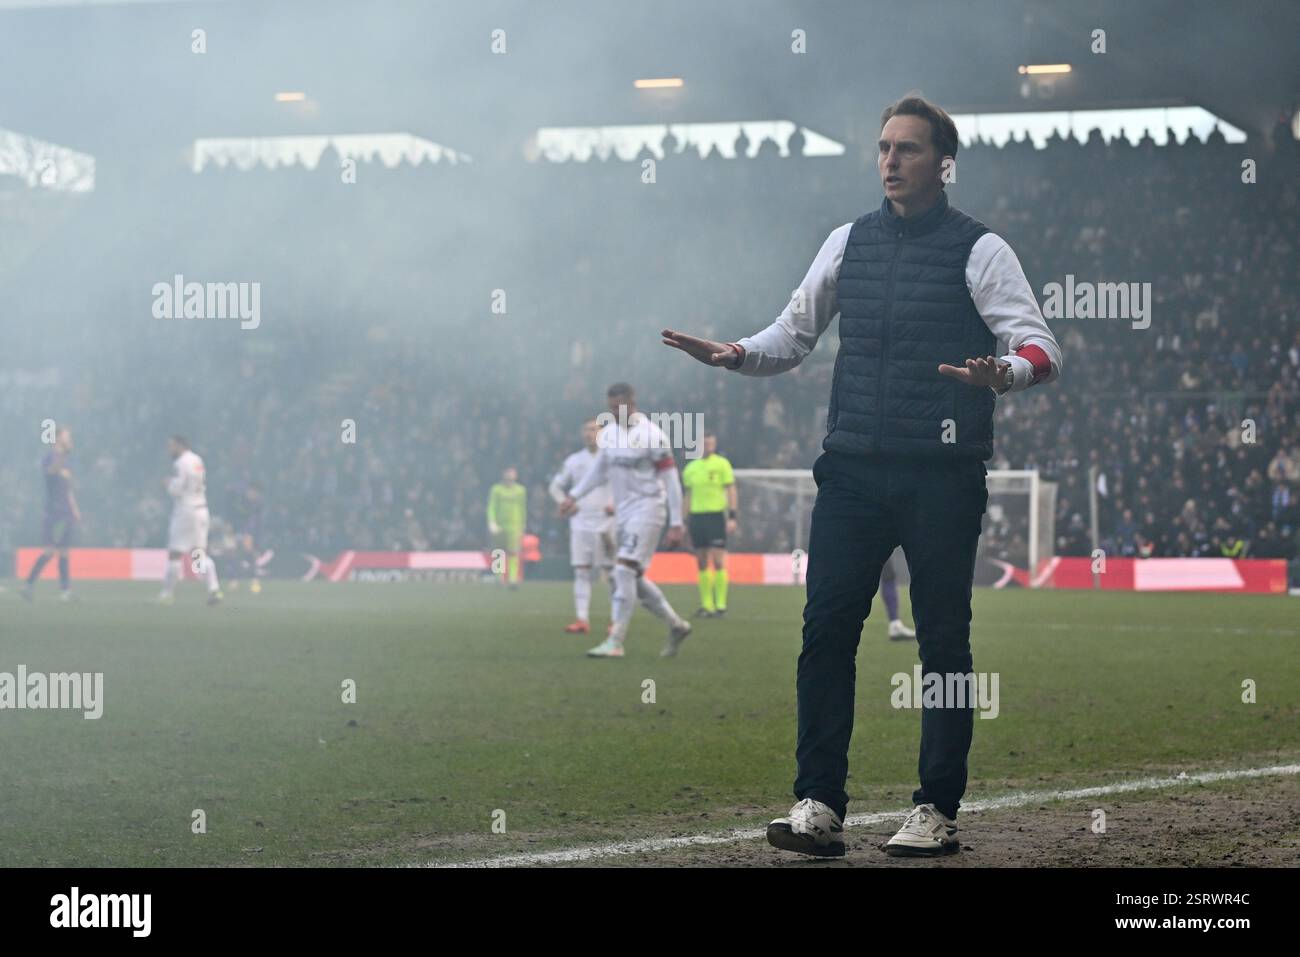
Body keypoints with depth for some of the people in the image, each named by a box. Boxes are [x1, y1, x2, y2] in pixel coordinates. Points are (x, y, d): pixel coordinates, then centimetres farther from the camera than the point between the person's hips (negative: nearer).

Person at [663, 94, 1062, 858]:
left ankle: (937, 812, 7)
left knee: (944, 642, 1)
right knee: (827, 631, -2)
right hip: (854, 470, 4)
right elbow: (796, 333, 21)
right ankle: (819, 806, 1)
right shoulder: (850, 243, 13)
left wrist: (1005, 373, -32)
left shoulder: (978, 250, -1)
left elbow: (1041, 347, -9)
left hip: (943, 477, -4)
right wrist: (737, 356, 1)